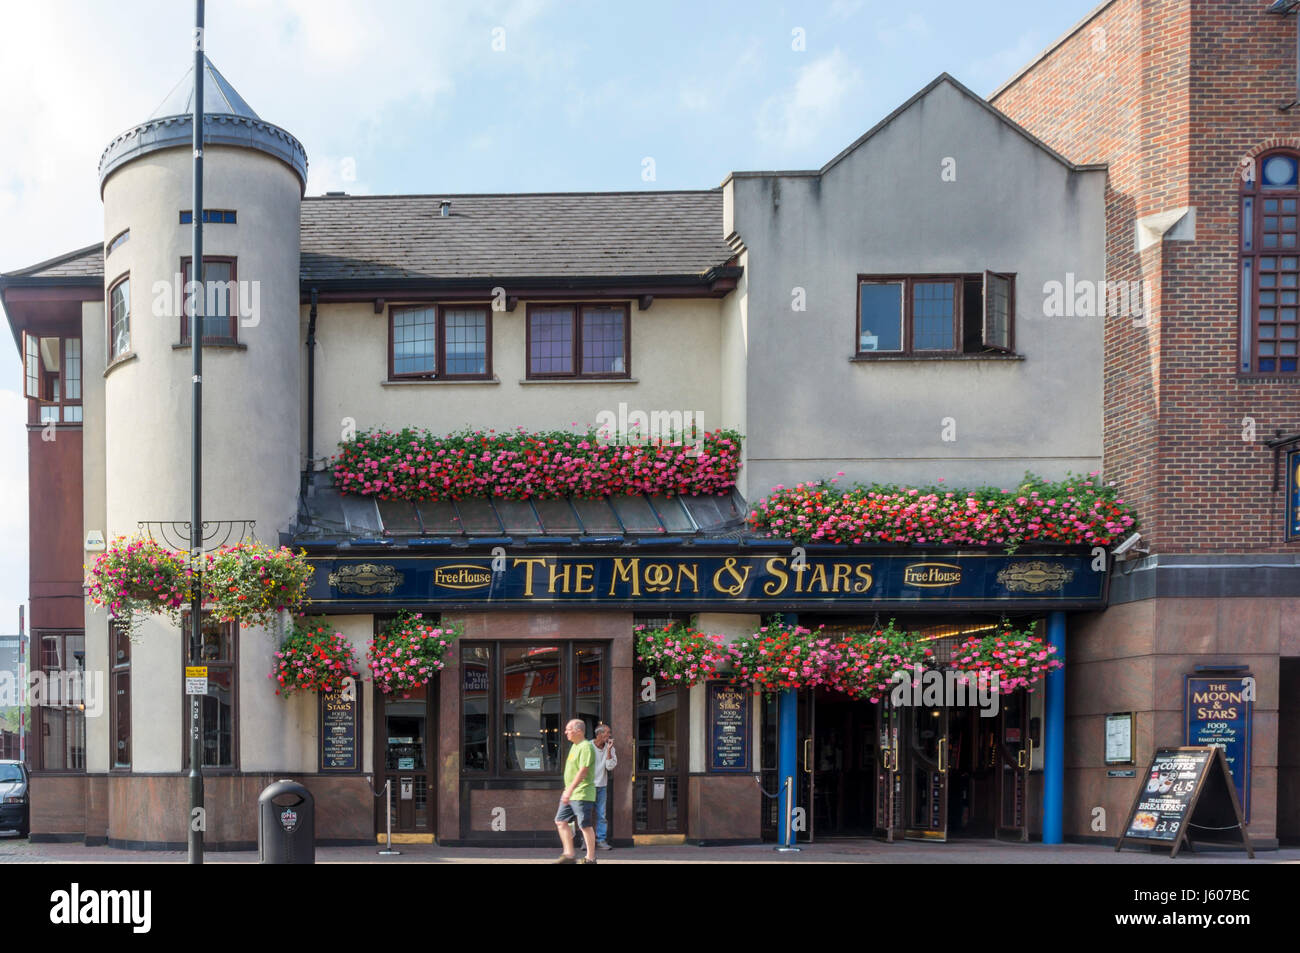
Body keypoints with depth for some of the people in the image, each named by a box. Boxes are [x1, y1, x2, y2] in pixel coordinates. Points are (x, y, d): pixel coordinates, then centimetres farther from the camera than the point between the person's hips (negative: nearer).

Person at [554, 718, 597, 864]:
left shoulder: (586, 747, -16)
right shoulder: (574, 746, 15)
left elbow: (582, 771, -23)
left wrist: (570, 790, -27)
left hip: (582, 794, -10)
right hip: (570, 794, 10)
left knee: (585, 825, -3)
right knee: (560, 821, 7)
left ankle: (590, 858, 5)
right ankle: (569, 855, 11)